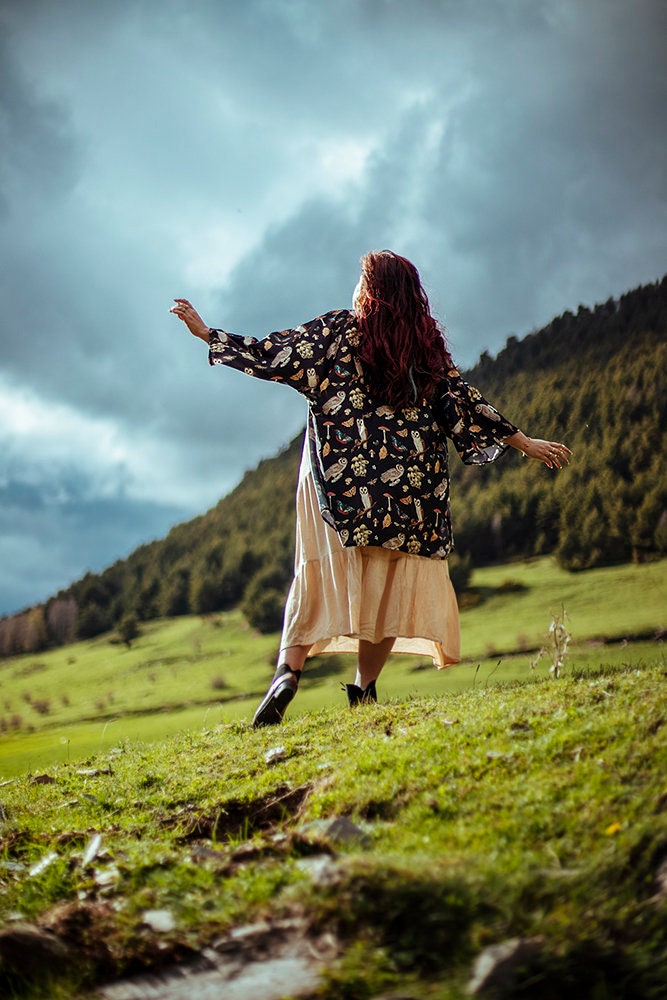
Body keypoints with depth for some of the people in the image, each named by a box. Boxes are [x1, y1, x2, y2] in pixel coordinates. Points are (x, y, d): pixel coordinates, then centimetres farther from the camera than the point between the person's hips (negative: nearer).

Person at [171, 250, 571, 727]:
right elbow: (464, 401, 10)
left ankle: (289, 670, -10)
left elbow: (273, 354, -2)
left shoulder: (338, 329, 1)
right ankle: (364, 688, 4)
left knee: (322, 571, 3)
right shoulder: (427, 343, 8)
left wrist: (206, 332, 6)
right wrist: (525, 442, 20)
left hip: (342, 473, -1)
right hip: (410, 482, 2)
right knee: (389, 579, 6)